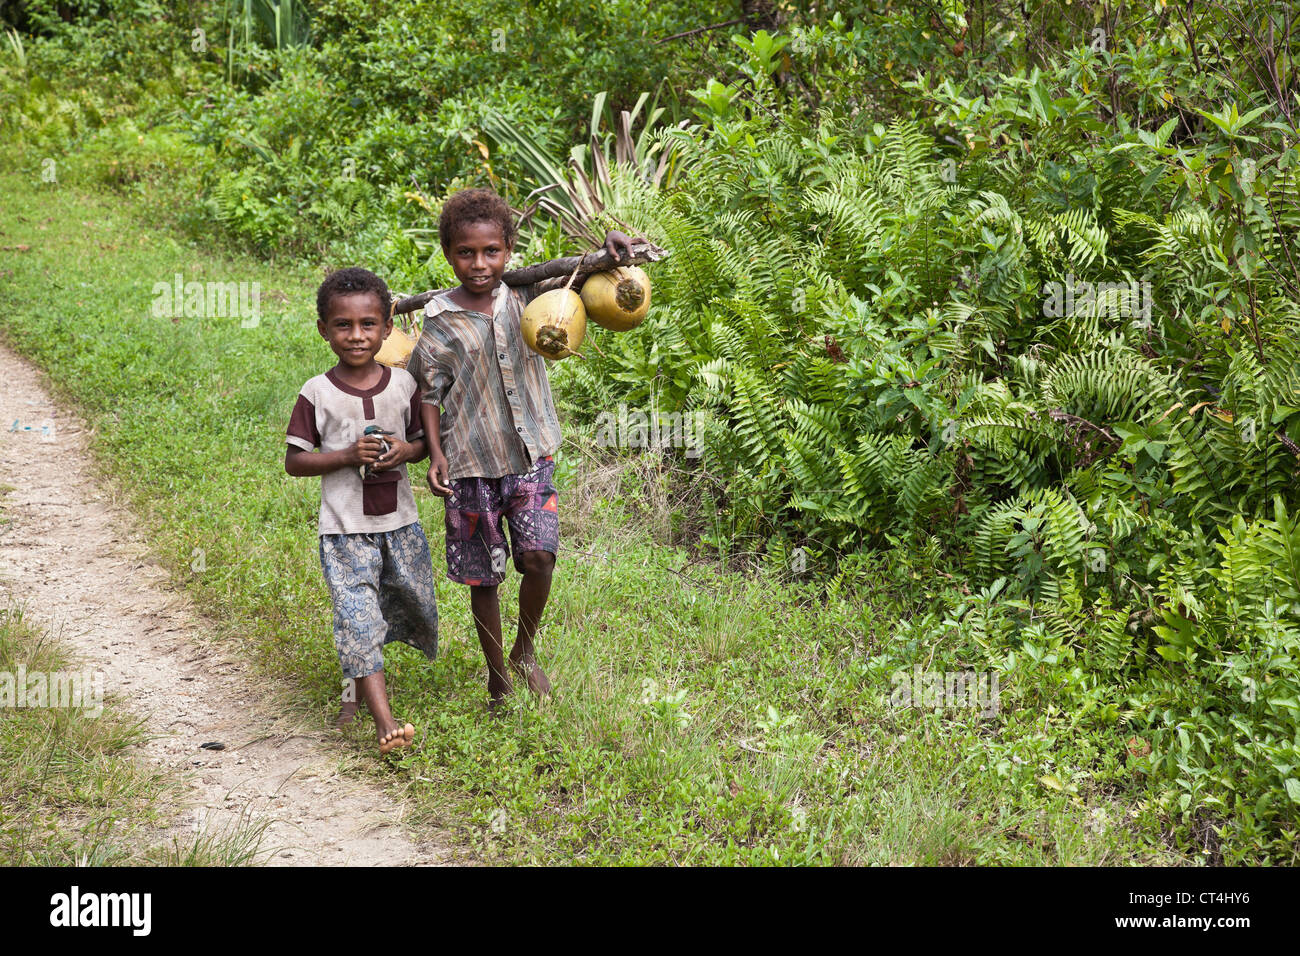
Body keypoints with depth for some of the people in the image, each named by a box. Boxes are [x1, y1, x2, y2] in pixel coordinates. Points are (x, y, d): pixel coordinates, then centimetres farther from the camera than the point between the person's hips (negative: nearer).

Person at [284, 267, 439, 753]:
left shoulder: (404, 384, 1)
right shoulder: (317, 394, -7)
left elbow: (424, 439, 11)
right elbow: (294, 461, -5)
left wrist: (406, 450, -12)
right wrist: (348, 456, -18)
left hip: (399, 522, 4)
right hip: (345, 529, -4)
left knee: (413, 608, 13)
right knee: (356, 617, -12)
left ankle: (358, 676, 39)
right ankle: (384, 720, -12)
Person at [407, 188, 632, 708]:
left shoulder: (527, 297, 1)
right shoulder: (440, 323, -5)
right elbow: (429, 392, 1)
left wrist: (609, 250, -10)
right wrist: (435, 452, -10)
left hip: (531, 456, 1)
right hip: (471, 467, -1)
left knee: (538, 555, -16)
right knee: (481, 577, 7)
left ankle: (525, 653, 11)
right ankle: (497, 677, 27)